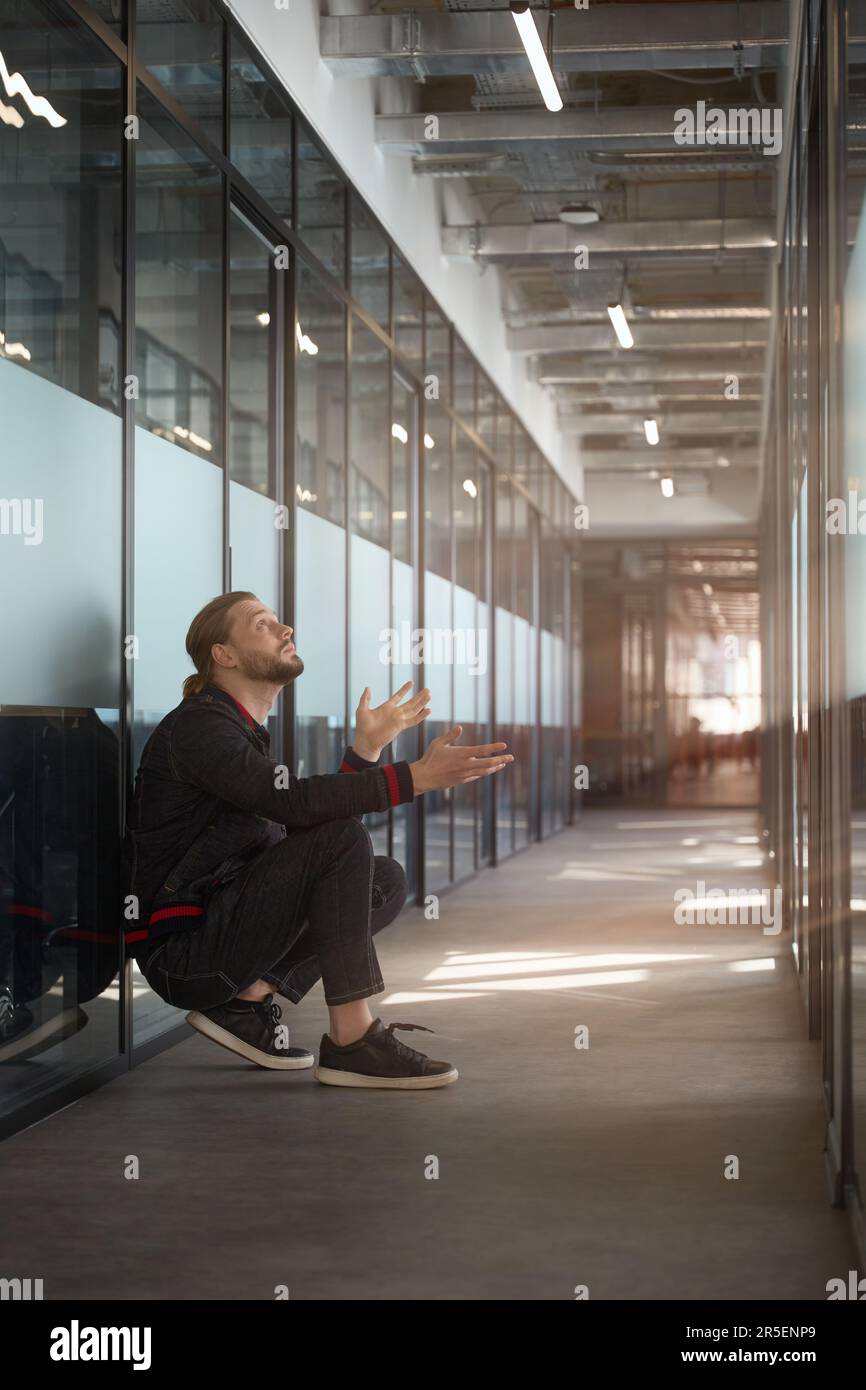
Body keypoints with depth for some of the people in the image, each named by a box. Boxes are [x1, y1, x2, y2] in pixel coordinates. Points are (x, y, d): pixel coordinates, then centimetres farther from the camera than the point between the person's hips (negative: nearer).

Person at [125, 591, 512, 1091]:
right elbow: (295, 803, -27)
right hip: (181, 951, -9)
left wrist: (368, 748, 6)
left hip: (222, 927, 9)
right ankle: (352, 1040, -22)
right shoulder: (198, 724, -12)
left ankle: (248, 998, -1)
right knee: (340, 838, -22)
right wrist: (418, 777, -31)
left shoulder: (245, 731, 19)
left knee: (387, 880, 7)